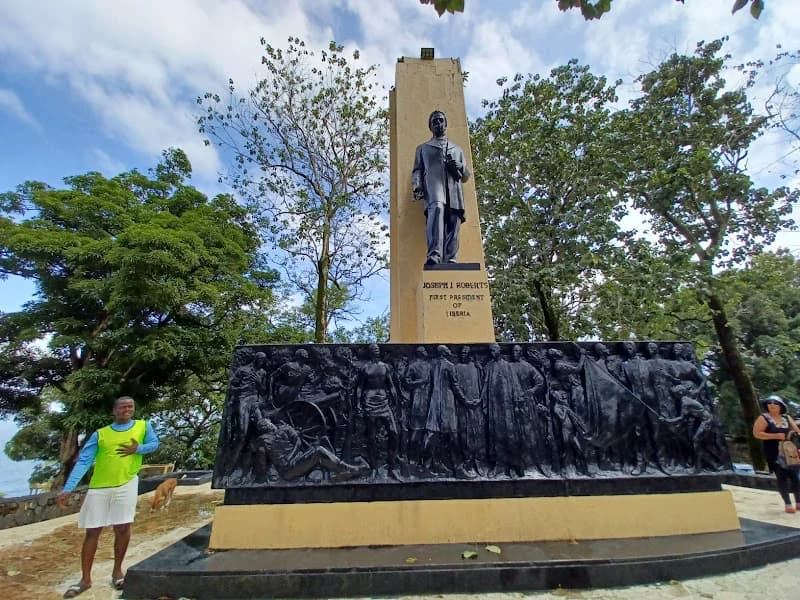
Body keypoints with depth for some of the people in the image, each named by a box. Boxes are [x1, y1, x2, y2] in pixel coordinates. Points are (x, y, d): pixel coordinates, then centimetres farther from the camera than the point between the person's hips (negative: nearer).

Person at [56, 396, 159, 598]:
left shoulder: (143, 426, 3)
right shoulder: (100, 434, 2)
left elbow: (154, 444, 8)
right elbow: (83, 462, -1)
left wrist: (138, 449, -11)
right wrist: (67, 489, -8)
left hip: (126, 484, -1)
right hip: (99, 487, 1)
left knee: (122, 528, 2)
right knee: (92, 532, 8)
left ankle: (117, 570, 23)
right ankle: (85, 579, 25)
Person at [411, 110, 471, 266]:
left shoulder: (457, 149, 35)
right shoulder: (422, 148, 31)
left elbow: (466, 176, 29)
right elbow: (416, 171, 18)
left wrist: (460, 166, 6)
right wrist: (417, 187, -3)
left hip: (454, 189, 4)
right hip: (433, 186, -3)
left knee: (453, 224, -13)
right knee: (437, 208, -35)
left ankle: (450, 262, -16)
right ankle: (434, 255, -48)